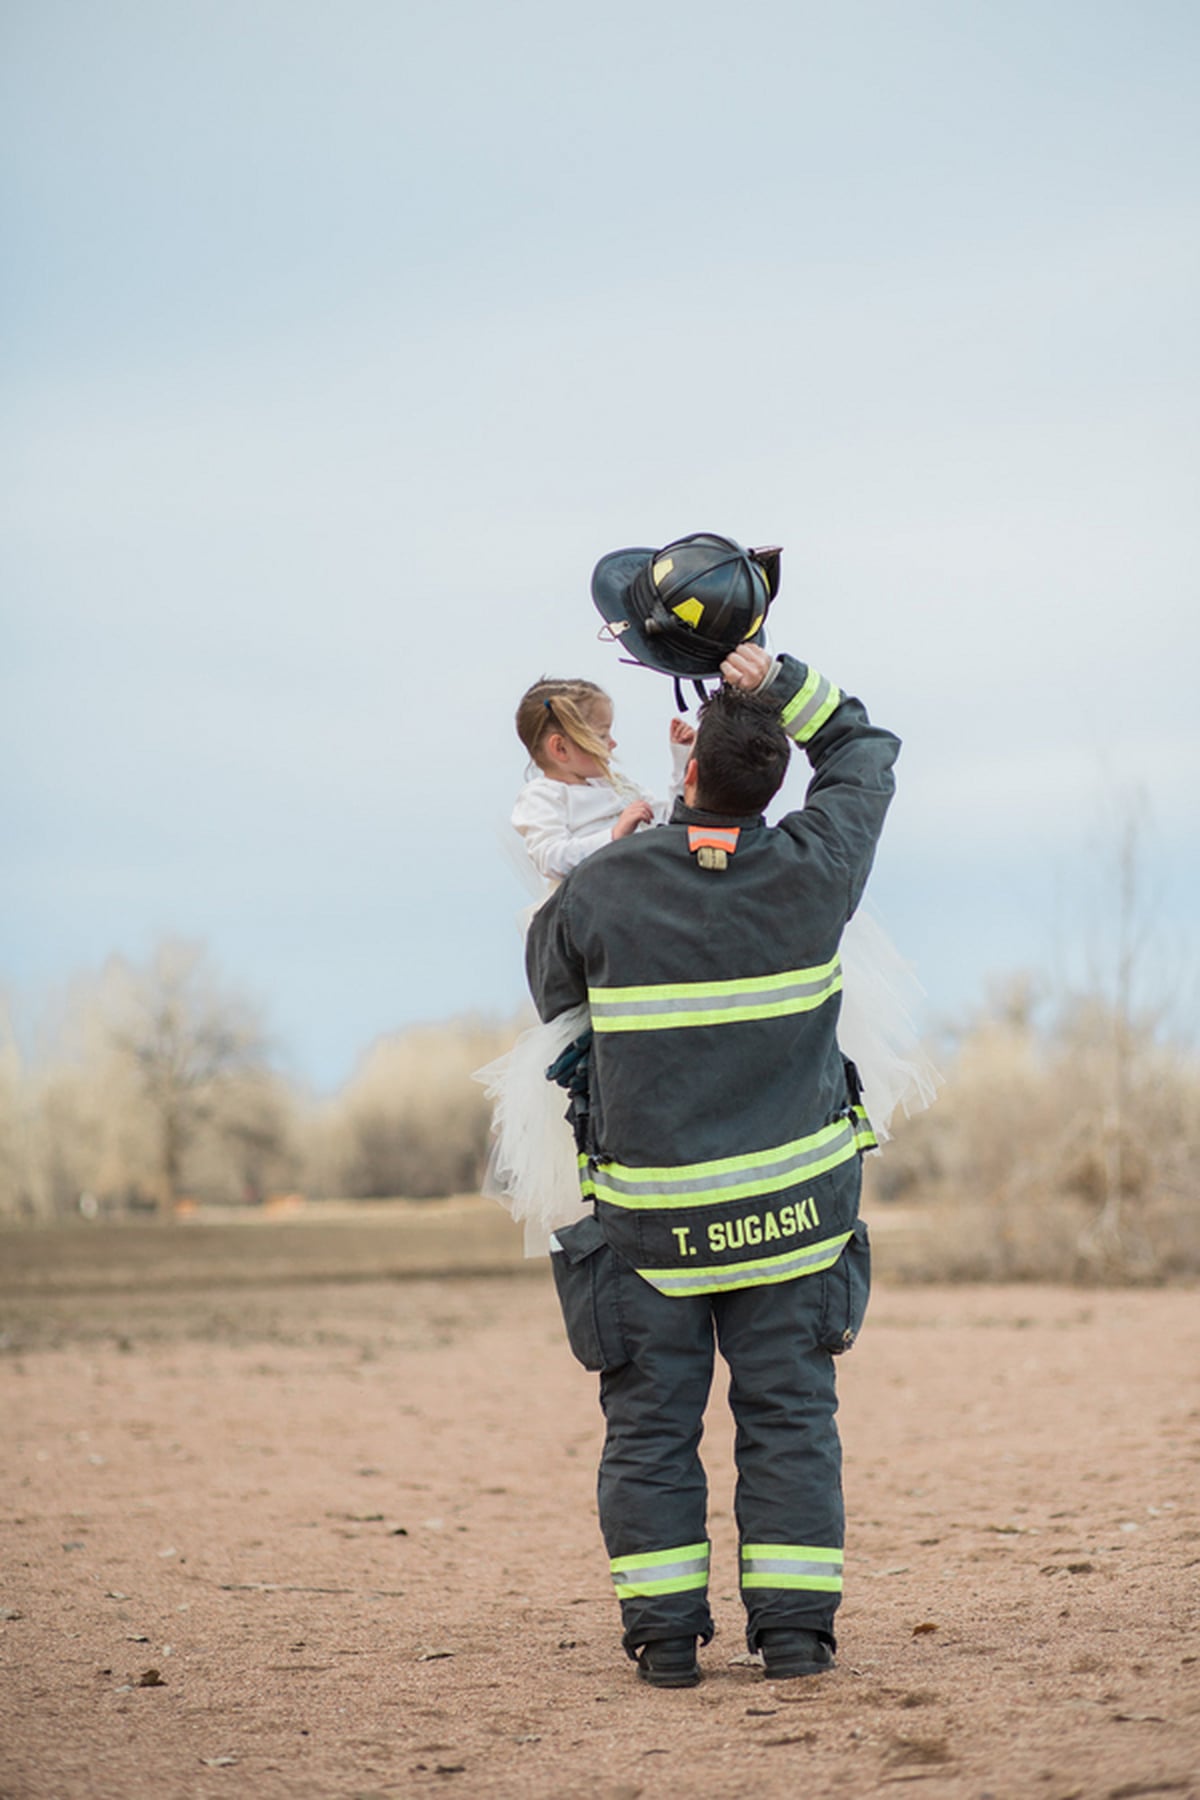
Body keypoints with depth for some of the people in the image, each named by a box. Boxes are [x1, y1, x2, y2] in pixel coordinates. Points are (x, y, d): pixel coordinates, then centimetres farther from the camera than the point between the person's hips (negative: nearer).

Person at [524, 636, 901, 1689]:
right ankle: (795, 1627, 5)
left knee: (652, 1424, 7)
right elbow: (864, 751, 12)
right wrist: (781, 682, 3)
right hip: (790, 1201, 1)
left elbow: (551, 992, 8)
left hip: (650, 1208, -1)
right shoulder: (814, 870, -7)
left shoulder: (601, 891, -11)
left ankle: (665, 1636, 6)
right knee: (789, 1414, 7)